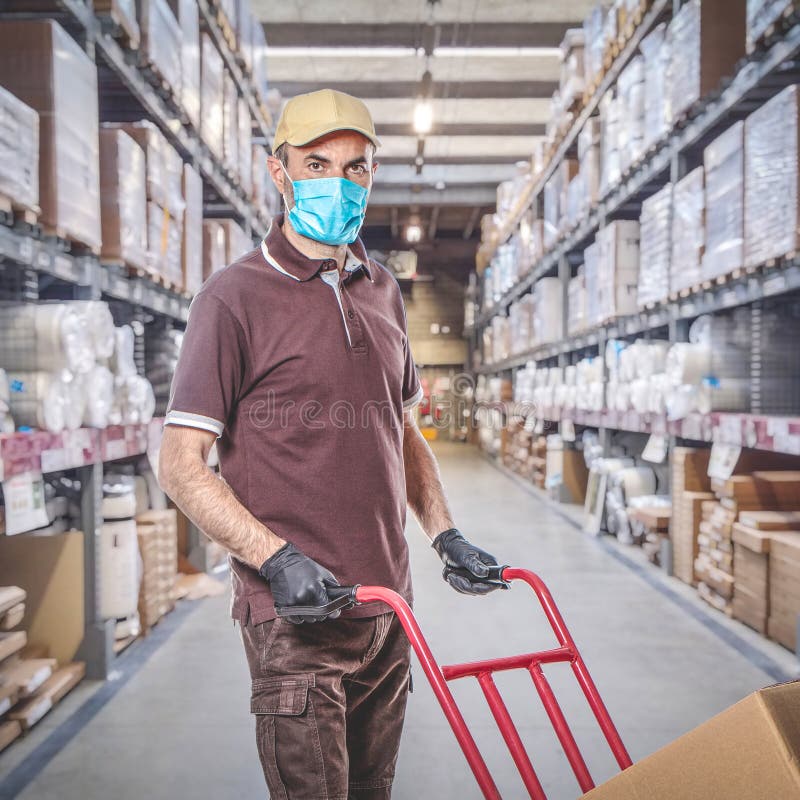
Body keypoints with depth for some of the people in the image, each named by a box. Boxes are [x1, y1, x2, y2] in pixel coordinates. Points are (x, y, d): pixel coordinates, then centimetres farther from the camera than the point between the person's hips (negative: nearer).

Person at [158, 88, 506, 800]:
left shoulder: (383, 292, 11)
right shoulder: (237, 296, -8)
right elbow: (181, 466, -11)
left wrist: (445, 535, 8)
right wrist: (276, 558, -22)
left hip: (387, 604, 6)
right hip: (296, 611, -6)